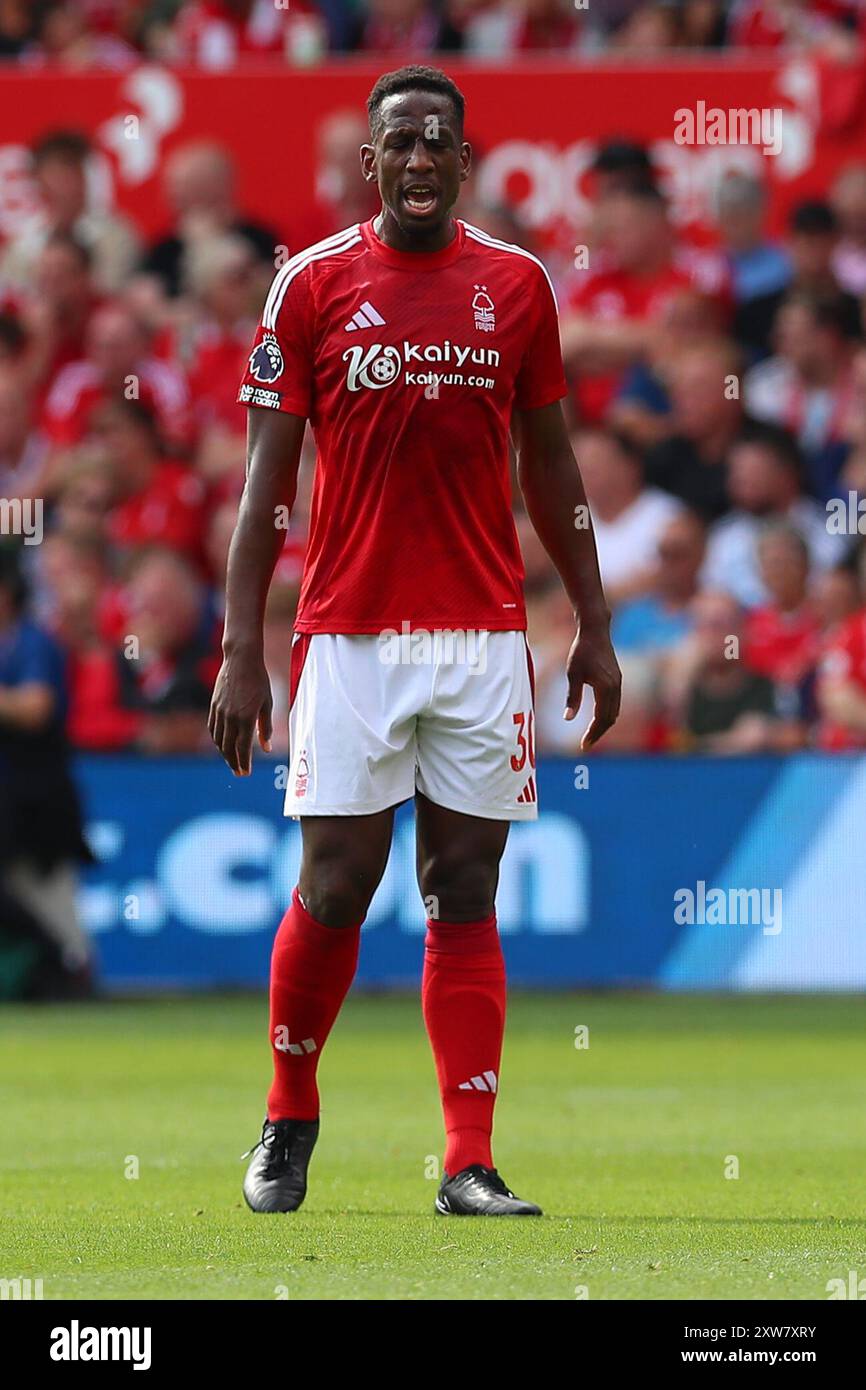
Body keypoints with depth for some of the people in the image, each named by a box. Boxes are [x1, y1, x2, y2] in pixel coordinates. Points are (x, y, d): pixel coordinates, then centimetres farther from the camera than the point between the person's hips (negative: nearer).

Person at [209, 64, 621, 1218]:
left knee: (465, 894, 1)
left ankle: (470, 1164, 1)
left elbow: (551, 469, 14)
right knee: (335, 885, -3)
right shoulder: (313, 285, 1)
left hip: (485, 635, 2)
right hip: (349, 634, -2)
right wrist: (241, 650, -5)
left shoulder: (517, 286, 7)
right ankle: (289, 1121, 19)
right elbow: (267, 477, 1)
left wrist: (593, 629, 10)